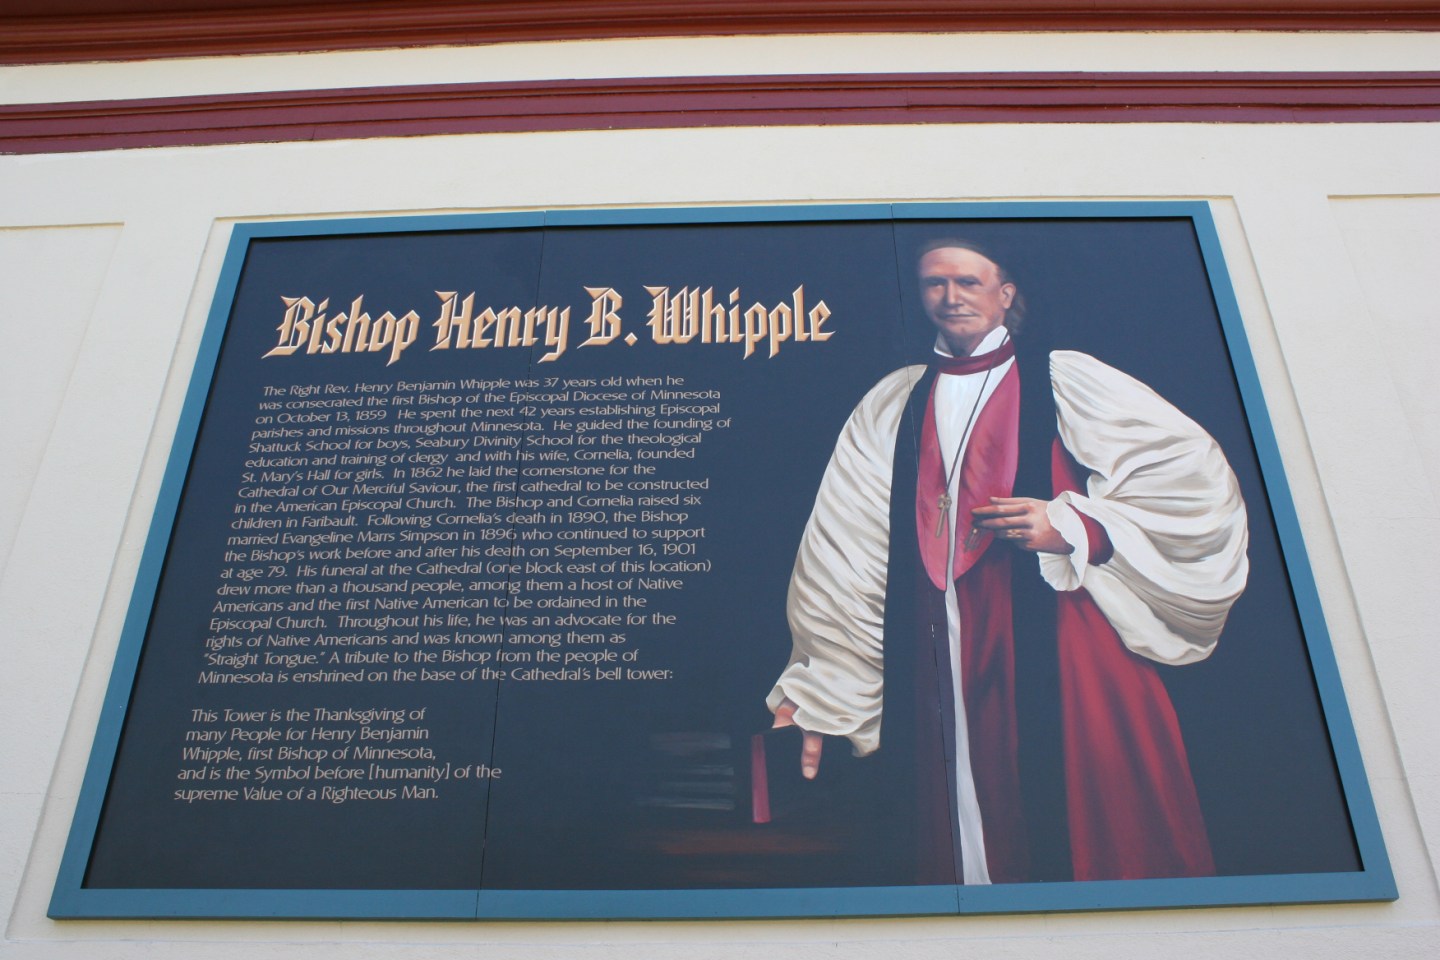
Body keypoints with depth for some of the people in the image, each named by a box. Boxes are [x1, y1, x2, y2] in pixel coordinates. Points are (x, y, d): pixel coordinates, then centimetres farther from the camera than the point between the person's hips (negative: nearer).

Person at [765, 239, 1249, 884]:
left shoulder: (1067, 382, 6)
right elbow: (845, 552, 12)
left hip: (1059, 642, -2)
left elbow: (1196, 476, 0)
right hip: (944, 656, 3)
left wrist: (1076, 525, -11)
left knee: (1099, 831, -3)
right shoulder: (890, 408, 15)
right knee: (965, 829, 4)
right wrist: (813, 694, 7)